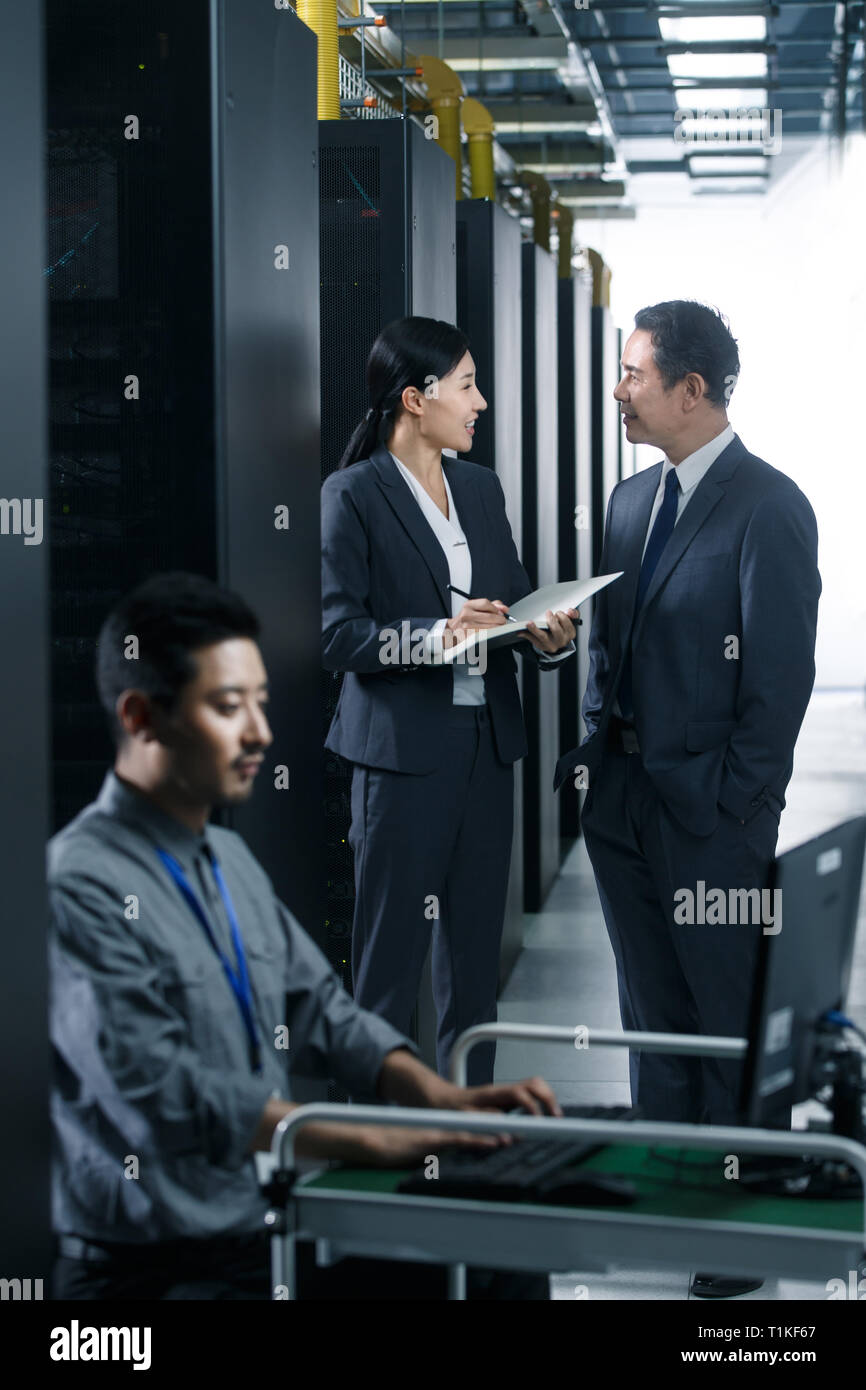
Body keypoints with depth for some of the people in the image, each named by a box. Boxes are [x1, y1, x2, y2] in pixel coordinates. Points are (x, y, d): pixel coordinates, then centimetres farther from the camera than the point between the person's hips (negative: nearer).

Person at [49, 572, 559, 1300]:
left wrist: (444, 1099, -3)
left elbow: (320, 1011, 14)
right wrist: (373, 1141, -26)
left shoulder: (232, 860, 13)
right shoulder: (81, 885, -16)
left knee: (503, 1270, -4)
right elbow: (159, 1089, -23)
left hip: (272, 1237, 8)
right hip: (156, 1268, -8)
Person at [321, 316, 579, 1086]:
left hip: (486, 744, 7)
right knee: (390, 960, -2)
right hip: (402, 750, -7)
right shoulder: (353, 495, -7)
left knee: (475, 956, 11)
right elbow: (338, 636, -12)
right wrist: (437, 637, -25)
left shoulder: (481, 486, 13)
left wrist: (548, 636, -7)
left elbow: (515, 598, 15)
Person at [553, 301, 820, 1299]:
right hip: (622, 803, 7)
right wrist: (593, 751, 6)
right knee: (651, 1014, 16)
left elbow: (779, 678, -15)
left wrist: (730, 807, -15)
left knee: (730, 1024, 4)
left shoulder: (767, 508, -14)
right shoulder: (632, 500, 10)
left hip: (710, 815, -7)